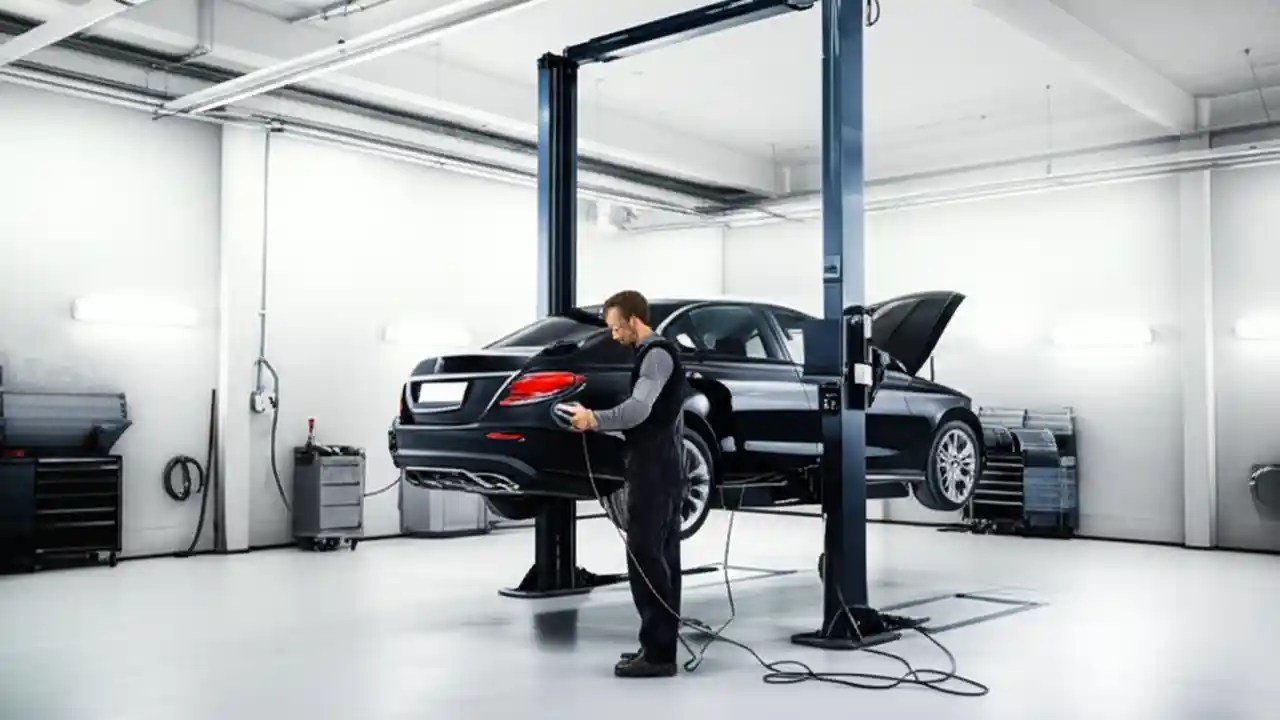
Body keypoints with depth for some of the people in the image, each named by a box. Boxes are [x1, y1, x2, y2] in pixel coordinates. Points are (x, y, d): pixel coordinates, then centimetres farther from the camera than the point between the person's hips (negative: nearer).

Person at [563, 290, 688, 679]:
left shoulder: (656, 354, -11)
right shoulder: (657, 353, 21)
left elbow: (638, 409, -25)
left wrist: (593, 419, -17)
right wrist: (601, 422, 10)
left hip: (654, 469, -11)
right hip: (663, 467, 11)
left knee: (644, 556, -10)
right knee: (661, 556, 11)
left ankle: (658, 652, -8)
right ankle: (661, 646, 16)